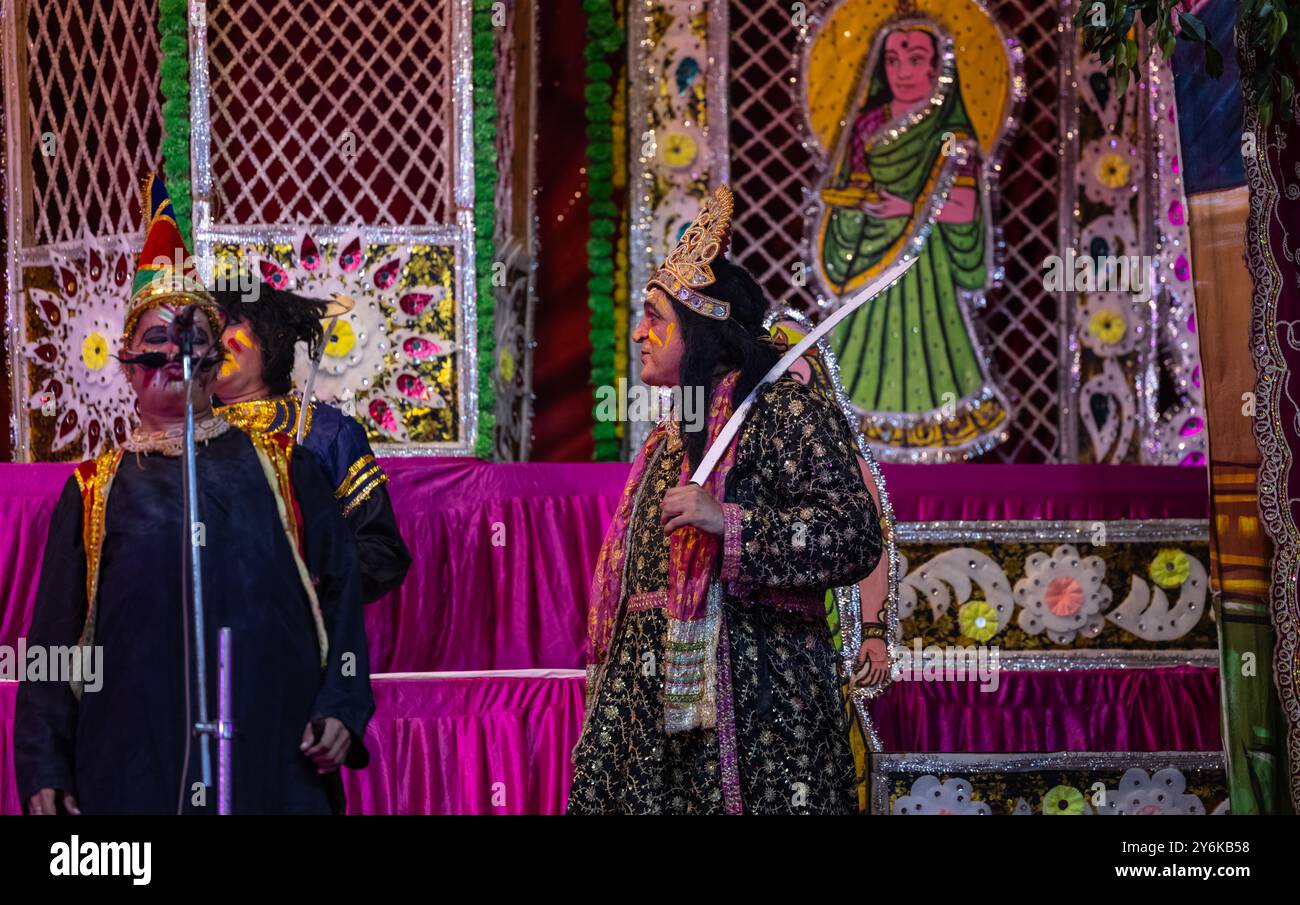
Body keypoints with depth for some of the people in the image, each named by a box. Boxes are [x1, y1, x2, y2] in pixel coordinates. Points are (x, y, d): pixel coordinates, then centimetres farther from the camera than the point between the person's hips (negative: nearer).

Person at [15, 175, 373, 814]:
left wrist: (341, 708, -5)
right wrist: (43, 770, 3)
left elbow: (339, 588, 8)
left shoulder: (280, 468, 12)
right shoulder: (96, 490, 13)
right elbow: (53, 637, 11)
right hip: (135, 760, 0)